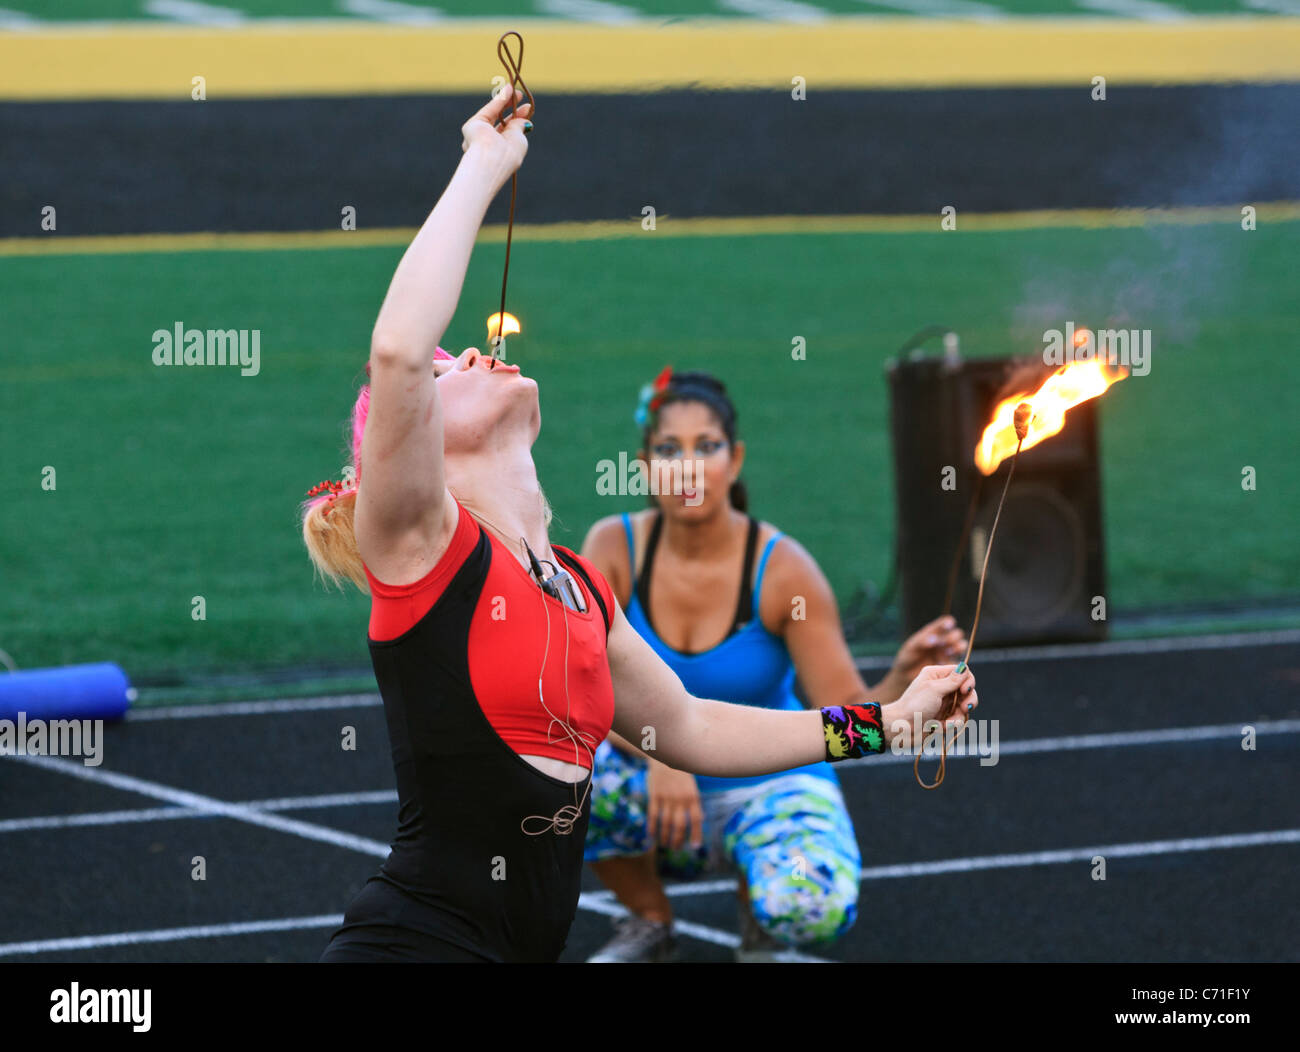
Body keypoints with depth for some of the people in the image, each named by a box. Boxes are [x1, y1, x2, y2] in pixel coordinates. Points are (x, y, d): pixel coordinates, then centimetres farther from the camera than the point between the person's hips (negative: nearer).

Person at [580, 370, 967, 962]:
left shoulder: (782, 569, -15)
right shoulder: (616, 547, -10)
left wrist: (902, 680, -37)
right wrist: (659, 751, -37)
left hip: (771, 788, -2)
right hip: (663, 800, 2)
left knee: (810, 906, -35)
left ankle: (756, 911, 6)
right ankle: (649, 923, -1)